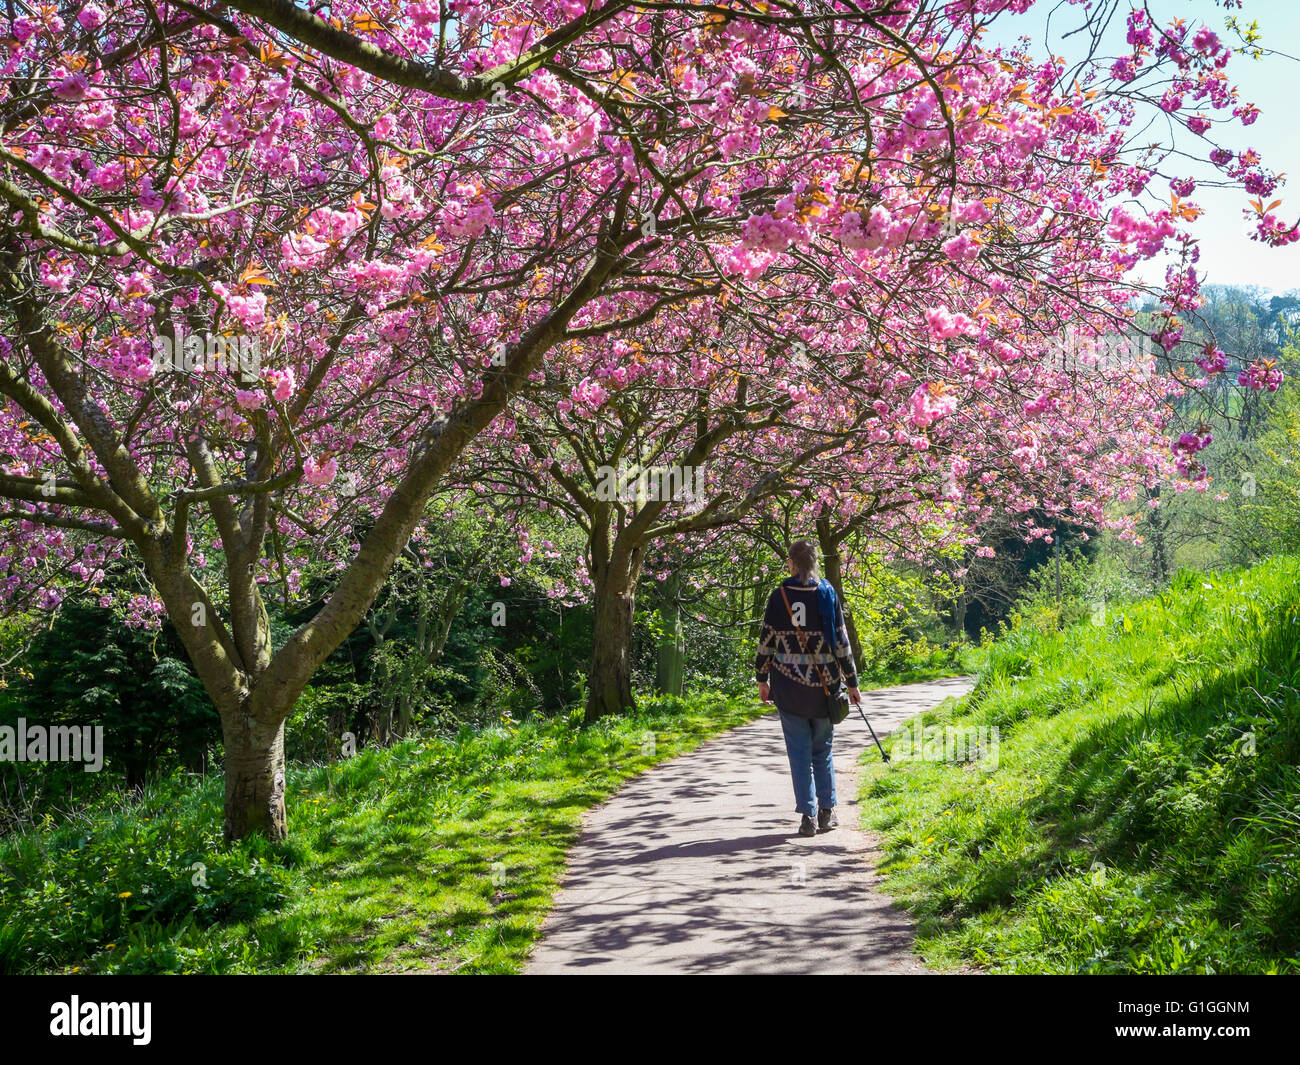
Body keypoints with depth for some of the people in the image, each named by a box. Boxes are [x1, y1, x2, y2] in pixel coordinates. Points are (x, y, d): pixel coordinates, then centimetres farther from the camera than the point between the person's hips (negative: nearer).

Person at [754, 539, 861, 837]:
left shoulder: (779, 596, -3)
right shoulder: (828, 594, -2)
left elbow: (767, 640, -1)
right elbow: (841, 641, -1)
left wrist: (762, 679, 10)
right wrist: (852, 682, 7)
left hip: (789, 686, -1)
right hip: (823, 684, 1)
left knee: (799, 752, 4)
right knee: (822, 750, 16)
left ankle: (807, 816, 2)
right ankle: (827, 811, 18)